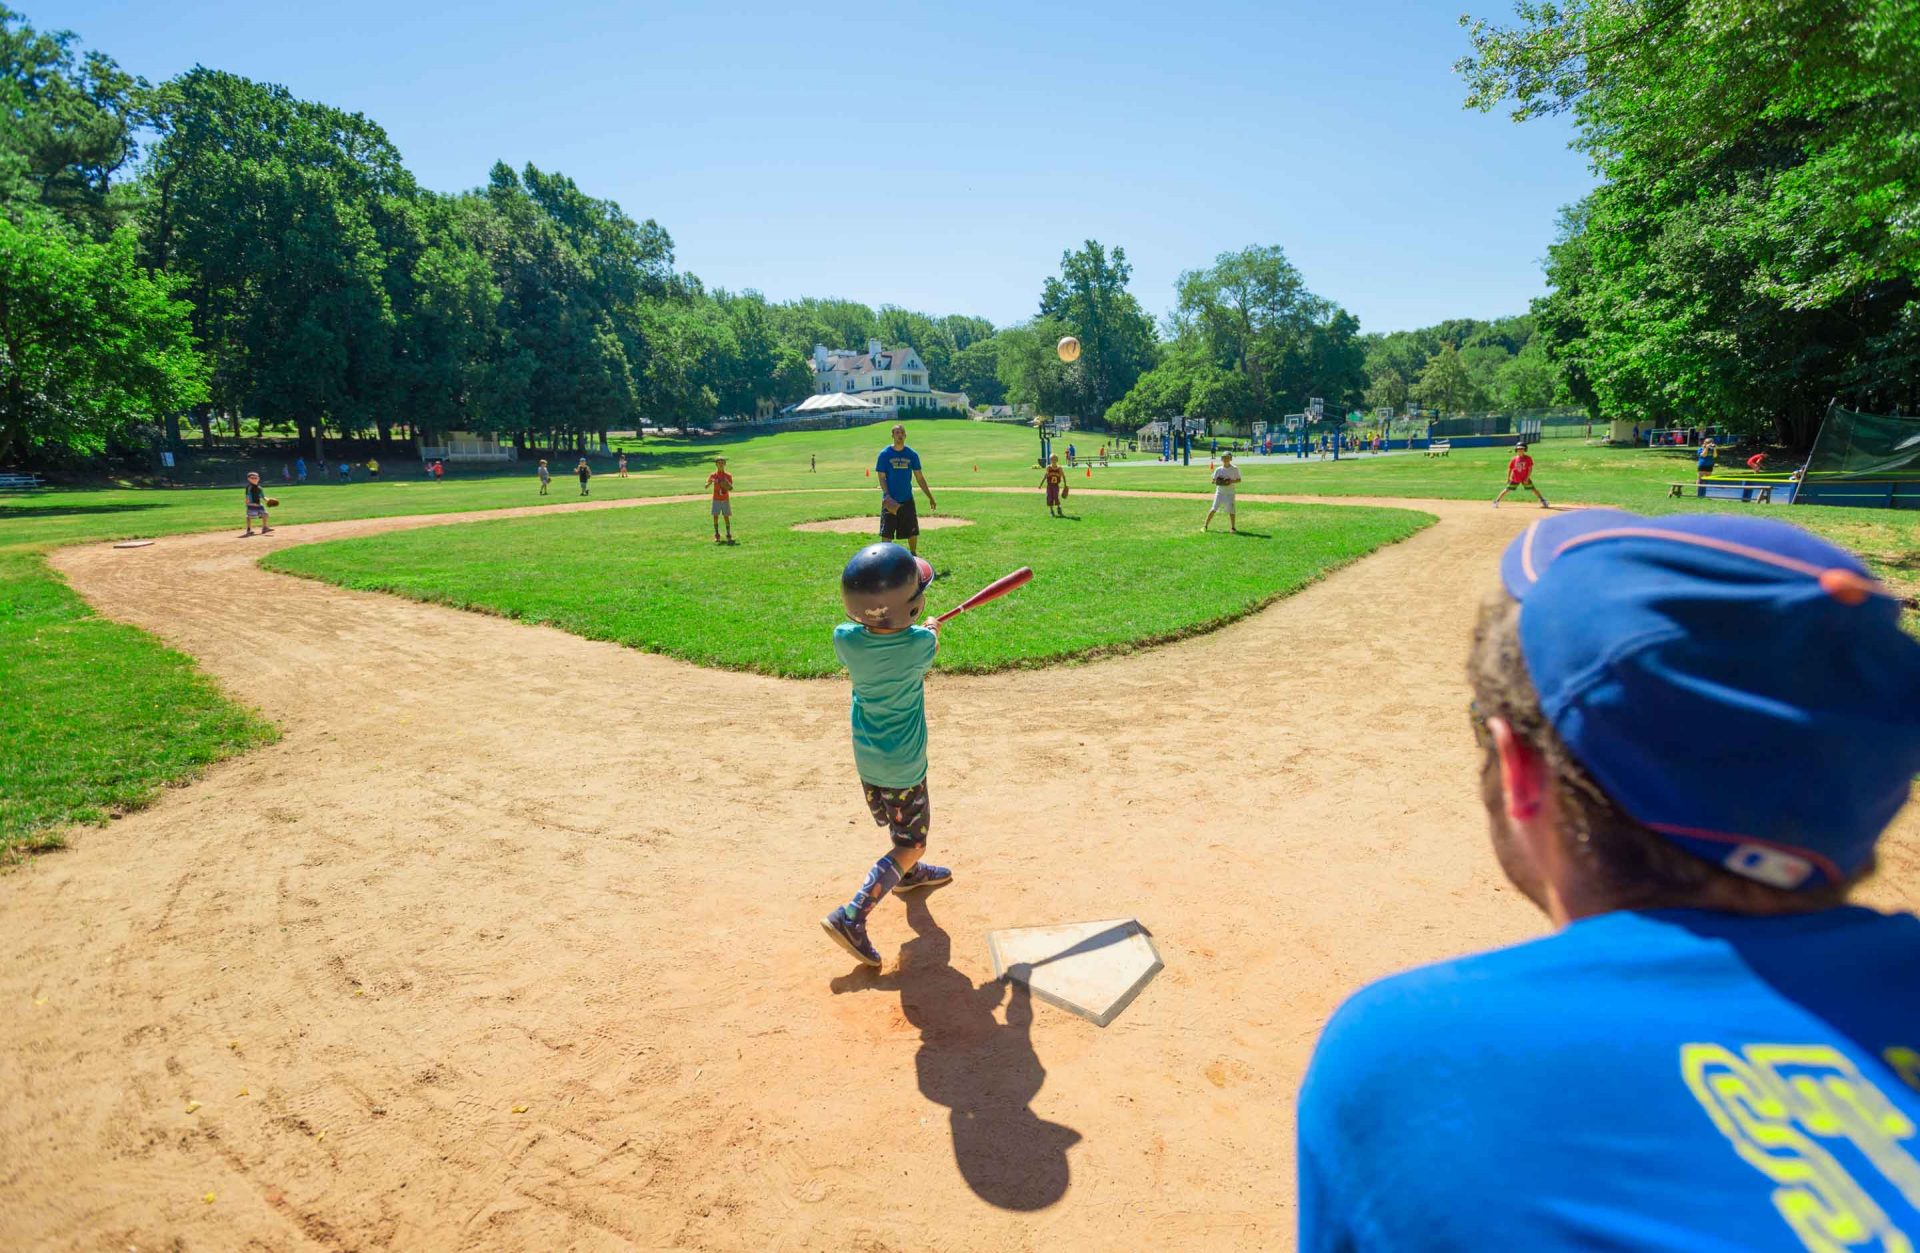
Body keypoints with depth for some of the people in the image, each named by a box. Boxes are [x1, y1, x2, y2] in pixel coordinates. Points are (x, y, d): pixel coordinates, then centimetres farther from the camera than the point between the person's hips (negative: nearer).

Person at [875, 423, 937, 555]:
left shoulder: (912, 454, 4)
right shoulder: (884, 454, -4)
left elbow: (919, 477, 9)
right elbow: (882, 478, -5)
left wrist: (930, 497, 8)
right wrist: (887, 496, -18)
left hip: (907, 500, 3)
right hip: (890, 501, -3)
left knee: (913, 531, 7)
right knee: (886, 533, -2)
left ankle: (913, 555, 26)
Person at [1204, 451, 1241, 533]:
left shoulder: (1234, 469, -1)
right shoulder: (1218, 469, 4)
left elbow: (1239, 480, 3)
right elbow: (1213, 481, 8)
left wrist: (1231, 481, -16)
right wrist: (1216, 481, -15)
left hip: (1230, 493, -1)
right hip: (1219, 492, 1)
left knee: (1231, 510, -3)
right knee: (1214, 509, -6)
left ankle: (1232, 527, 13)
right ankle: (1205, 525, -1)